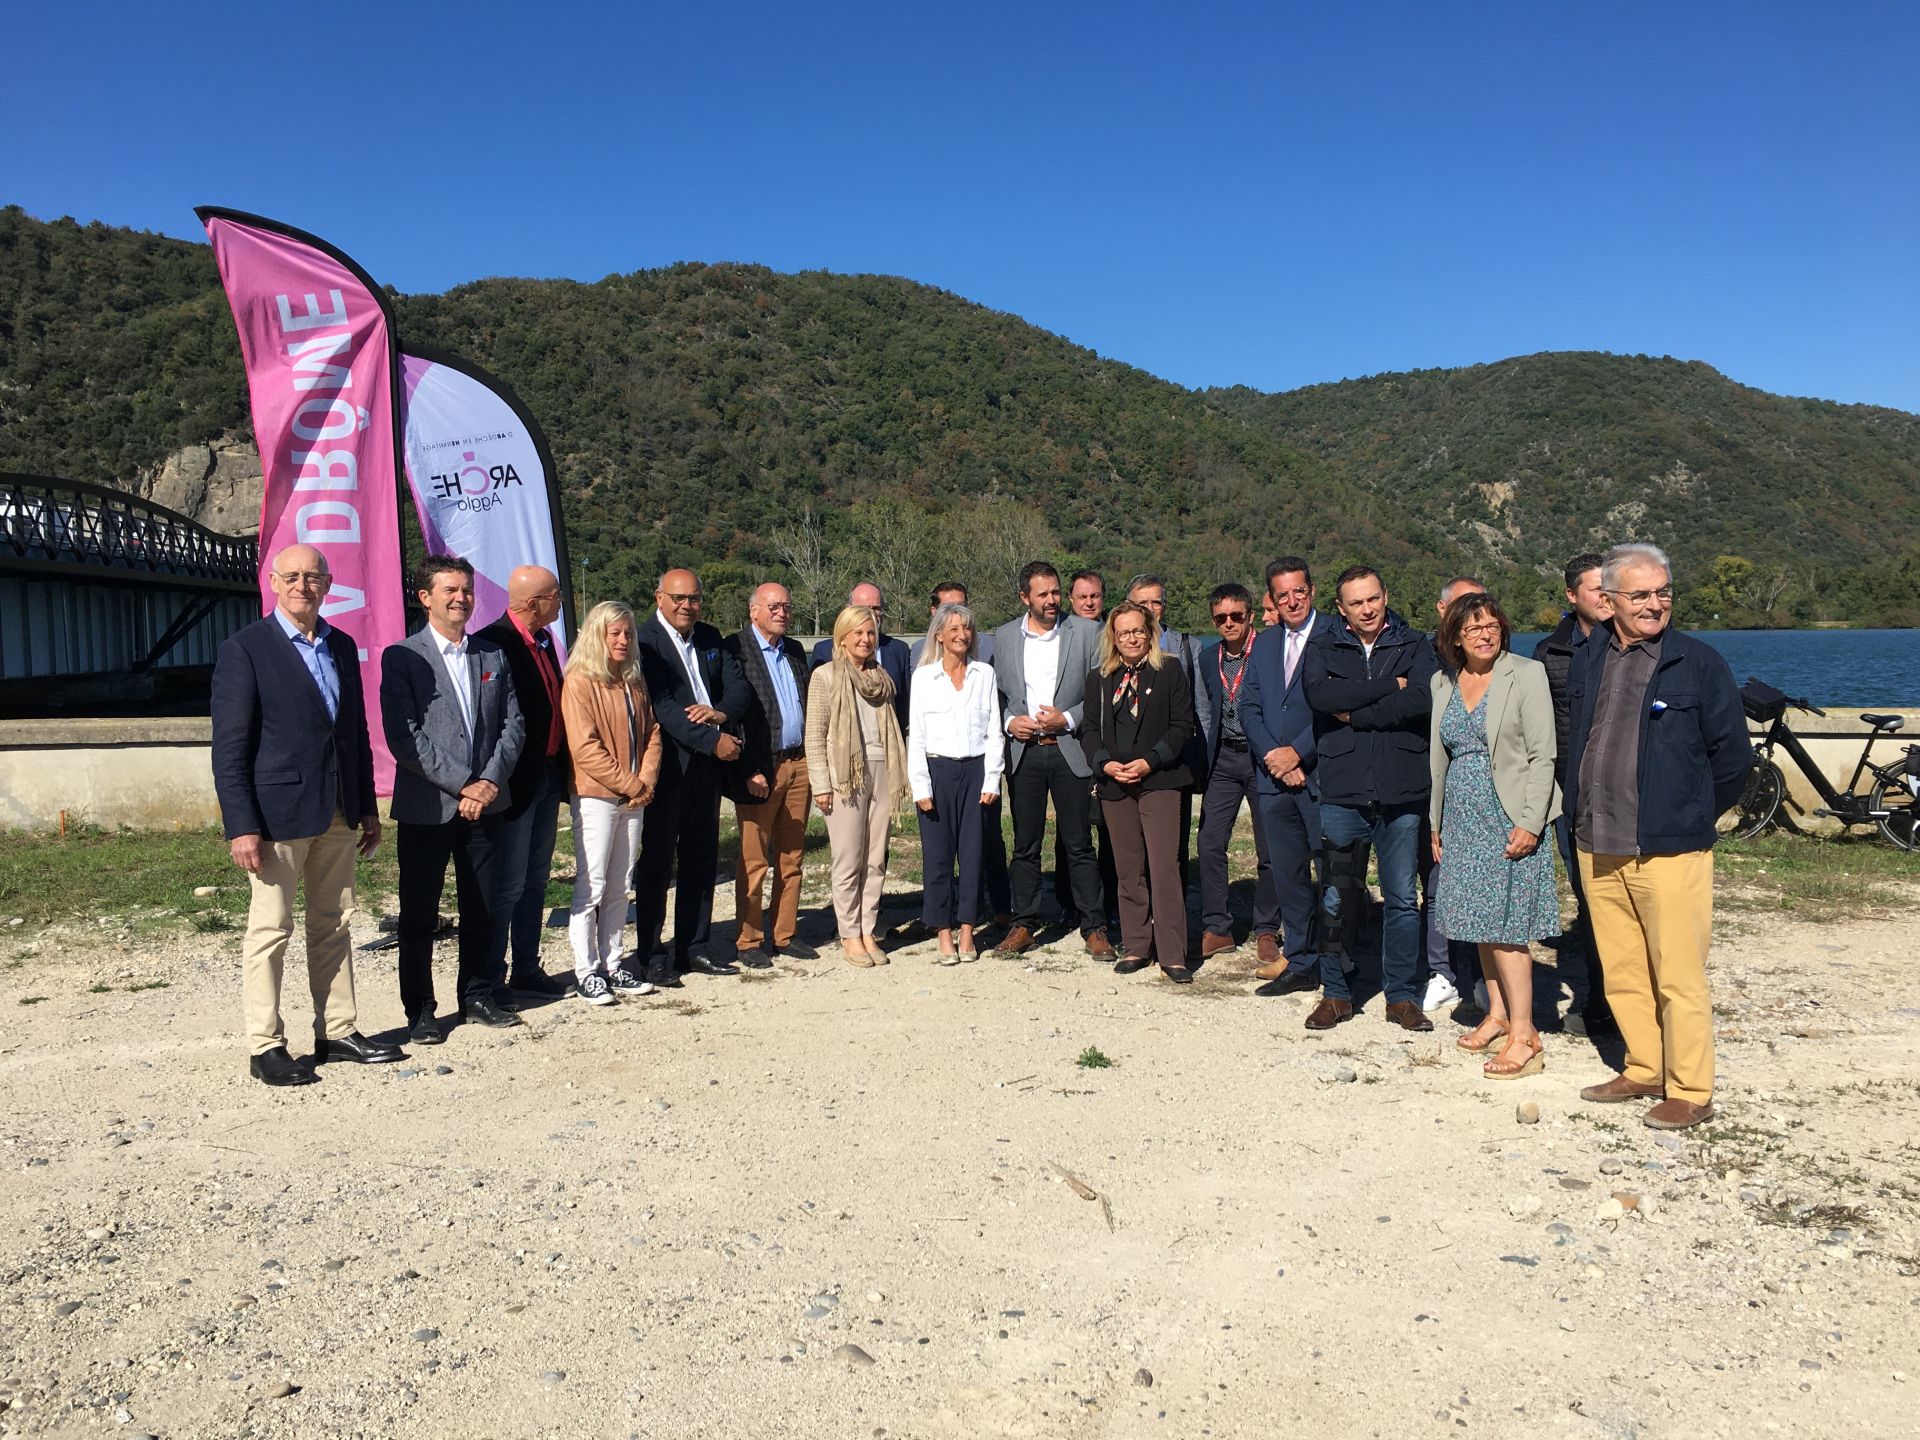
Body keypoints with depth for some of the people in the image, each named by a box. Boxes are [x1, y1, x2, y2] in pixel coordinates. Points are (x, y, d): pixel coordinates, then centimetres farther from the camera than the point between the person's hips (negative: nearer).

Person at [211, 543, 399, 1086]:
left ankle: (337, 1032, 23)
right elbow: (230, 747, -10)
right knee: (270, 930, 2)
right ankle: (265, 1047, 13)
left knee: (334, 925, 13)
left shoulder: (342, 646, 11)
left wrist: (368, 808, 13)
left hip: (337, 816, 6)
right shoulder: (245, 649, -7)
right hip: (278, 814, -6)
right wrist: (241, 826, -16)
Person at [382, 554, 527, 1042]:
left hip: (484, 804, 4)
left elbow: (513, 724, 7)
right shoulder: (401, 657, -4)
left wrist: (490, 781, -8)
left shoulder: (493, 657, 11)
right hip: (426, 809, -4)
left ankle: (478, 996, 27)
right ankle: (419, 1011, 17)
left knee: (482, 910, 12)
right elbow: (404, 736, -12)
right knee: (419, 916, 5)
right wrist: (461, 785, -16)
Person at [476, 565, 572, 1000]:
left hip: (549, 776, 9)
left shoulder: (543, 640, 11)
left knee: (536, 880, 17)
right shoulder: (494, 642, -17)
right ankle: (491, 977, 12)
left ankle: (526, 970, 28)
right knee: (509, 885, 0)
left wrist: (562, 768, 12)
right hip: (517, 782, -9)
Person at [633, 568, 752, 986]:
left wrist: (722, 712, -16)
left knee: (701, 861, 12)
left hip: (706, 766, 7)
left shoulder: (710, 638, 12)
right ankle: (652, 956, 10)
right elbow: (661, 706, -18)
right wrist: (713, 741, -19)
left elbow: (740, 686, 6)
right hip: (665, 766, -7)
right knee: (656, 864, 2)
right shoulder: (645, 641, -10)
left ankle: (694, 949, 23)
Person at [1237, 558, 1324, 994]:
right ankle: (1301, 963, 21)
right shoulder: (1263, 649, 17)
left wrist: (1297, 752, -14)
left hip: (1320, 776, -6)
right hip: (1274, 779, 6)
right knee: (1287, 874, 10)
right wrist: (1273, 756, -5)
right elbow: (1249, 708, 11)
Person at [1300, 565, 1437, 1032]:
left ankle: (1402, 996, 20)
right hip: (1342, 792, 0)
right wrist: (1389, 687, -9)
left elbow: (1421, 700, -12)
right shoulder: (1322, 648, 7)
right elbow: (1321, 695, -14)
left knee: (1402, 900, 8)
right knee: (1337, 900, 5)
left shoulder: (1414, 645, 7)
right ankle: (1336, 993, 19)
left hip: (1402, 792, 0)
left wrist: (1354, 715, -10)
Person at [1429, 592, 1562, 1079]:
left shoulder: (1526, 674, -7)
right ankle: (1497, 1015, 23)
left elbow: (1542, 755, -11)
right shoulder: (1443, 681, 9)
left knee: (1506, 924, -7)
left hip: (1507, 817, -6)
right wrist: (1436, 823, 14)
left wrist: (1529, 824, -17)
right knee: (1479, 920, 11)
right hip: (1462, 817, 6)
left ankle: (1523, 1035, -1)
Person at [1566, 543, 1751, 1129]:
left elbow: (1733, 753, 0)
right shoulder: (1587, 661, 10)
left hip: (1669, 851, -5)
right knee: (1621, 974, 12)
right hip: (1597, 849, 5)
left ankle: (1689, 1092, 12)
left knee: (1678, 978, 0)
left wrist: (1693, 815, 7)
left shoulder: (1699, 662, -5)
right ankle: (1644, 1071, 27)